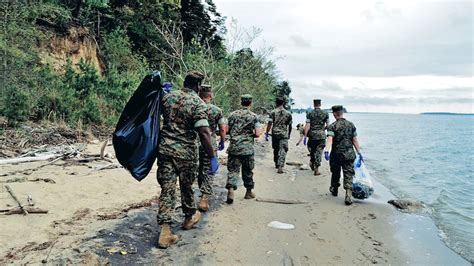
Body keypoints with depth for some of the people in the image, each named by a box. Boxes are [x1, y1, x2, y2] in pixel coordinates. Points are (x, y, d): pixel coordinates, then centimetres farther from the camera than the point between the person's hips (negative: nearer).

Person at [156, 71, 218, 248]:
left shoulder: (168, 96, 3)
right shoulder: (198, 103, -11)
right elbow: (203, 132, -20)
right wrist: (212, 157, -16)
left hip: (165, 148, 3)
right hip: (186, 152, -3)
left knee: (167, 188, 4)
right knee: (186, 186, 17)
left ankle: (165, 230, -2)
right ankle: (190, 217, 39)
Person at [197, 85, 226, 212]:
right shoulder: (217, 110, -5)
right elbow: (222, 129, -1)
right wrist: (222, 141, 10)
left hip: (195, 144, 3)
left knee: (199, 169, 18)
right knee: (208, 171, 1)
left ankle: (203, 192, 33)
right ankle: (204, 198, -10)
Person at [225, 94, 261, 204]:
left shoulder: (233, 114, 4)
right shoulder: (254, 116, -4)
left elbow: (226, 130, 4)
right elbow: (258, 134, -10)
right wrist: (250, 134, 11)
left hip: (233, 148, 2)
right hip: (247, 149, -1)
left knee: (233, 170, 4)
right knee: (248, 171, 13)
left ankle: (230, 190, -14)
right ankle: (249, 192, 26)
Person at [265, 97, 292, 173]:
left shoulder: (273, 112, -3)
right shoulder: (288, 113, 3)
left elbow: (269, 124, -9)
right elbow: (290, 126, 10)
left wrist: (266, 133, -3)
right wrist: (289, 134, 23)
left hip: (275, 134, 1)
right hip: (284, 135, -1)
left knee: (275, 150, 17)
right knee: (282, 151, -3)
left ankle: (277, 164, 32)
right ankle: (280, 166, -15)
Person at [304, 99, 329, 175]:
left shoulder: (309, 114, -3)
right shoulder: (325, 114, 1)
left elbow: (307, 126, -8)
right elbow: (328, 125, 5)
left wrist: (305, 136, -6)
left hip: (312, 135, 0)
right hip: (321, 135, 0)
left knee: (312, 150, 22)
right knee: (319, 152, 2)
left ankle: (312, 162, 25)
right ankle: (316, 169, 0)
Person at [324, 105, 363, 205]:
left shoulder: (332, 126, -7)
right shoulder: (351, 125, 5)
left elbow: (329, 140, -23)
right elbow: (355, 140, 6)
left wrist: (326, 150, -34)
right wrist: (359, 153, 13)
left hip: (336, 155, -1)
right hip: (349, 154, 2)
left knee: (335, 173, 19)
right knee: (348, 175, 1)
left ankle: (334, 189, 39)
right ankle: (348, 195, -14)